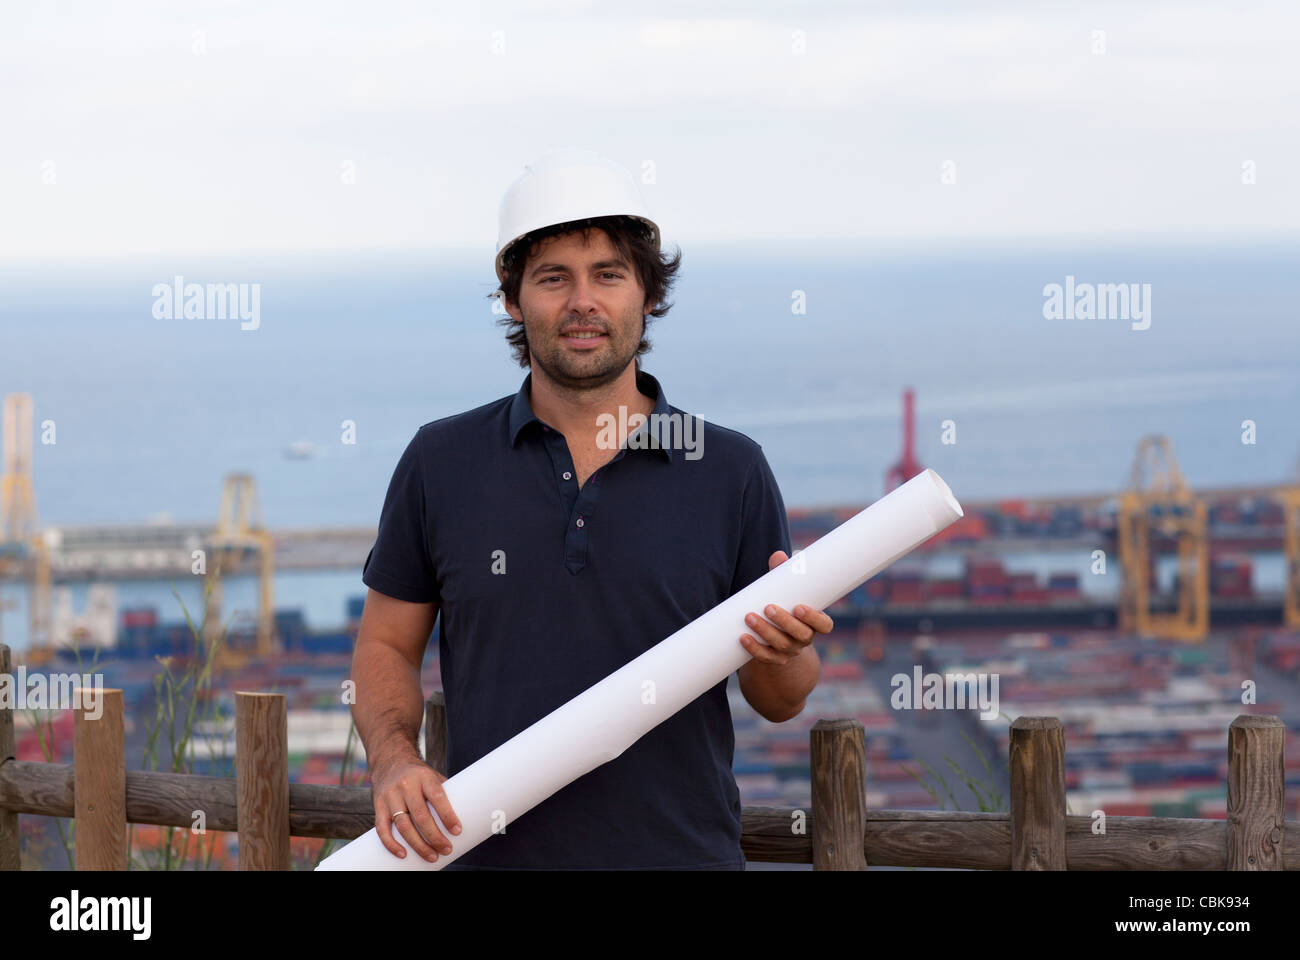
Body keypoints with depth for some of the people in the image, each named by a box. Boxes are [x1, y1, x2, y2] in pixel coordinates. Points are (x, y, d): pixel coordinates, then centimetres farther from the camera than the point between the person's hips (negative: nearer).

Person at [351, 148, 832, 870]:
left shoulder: (731, 472, 1)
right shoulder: (440, 463, 3)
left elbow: (780, 701, 5)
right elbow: (386, 647, 9)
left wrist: (780, 651, -17)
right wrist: (393, 762, -10)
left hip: (683, 852, 0)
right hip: (488, 856, 0)